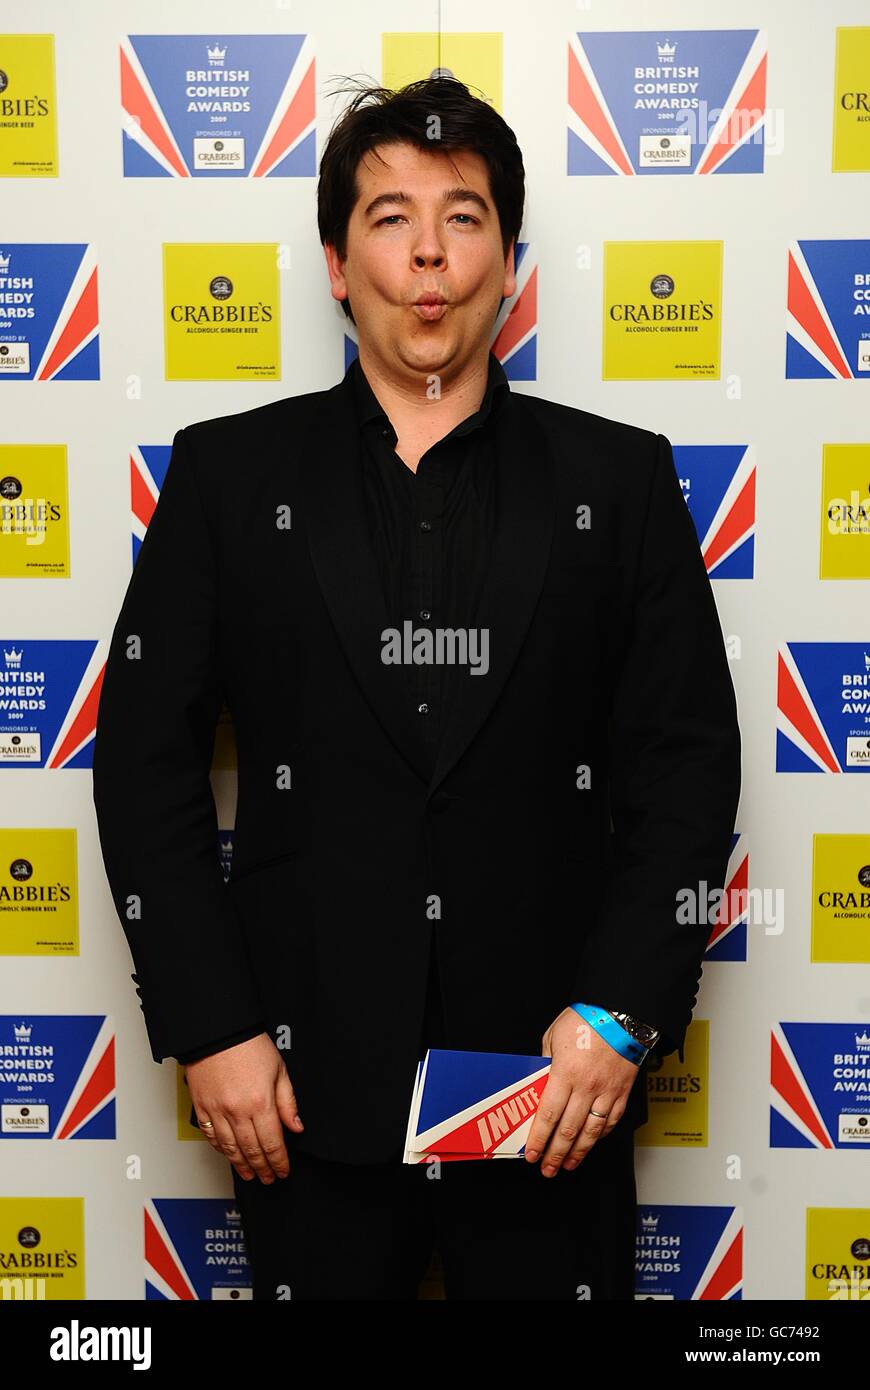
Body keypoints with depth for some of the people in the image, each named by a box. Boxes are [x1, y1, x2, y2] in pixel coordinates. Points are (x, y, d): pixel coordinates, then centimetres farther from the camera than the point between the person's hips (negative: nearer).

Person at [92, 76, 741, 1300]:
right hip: (309, 1078, 0)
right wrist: (207, 1027, -5)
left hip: (556, 1078, 0)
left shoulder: (619, 477, 2)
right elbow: (145, 756, 0)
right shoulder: (229, 472, 2)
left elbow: (690, 761, 0)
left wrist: (619, 1013, -8)